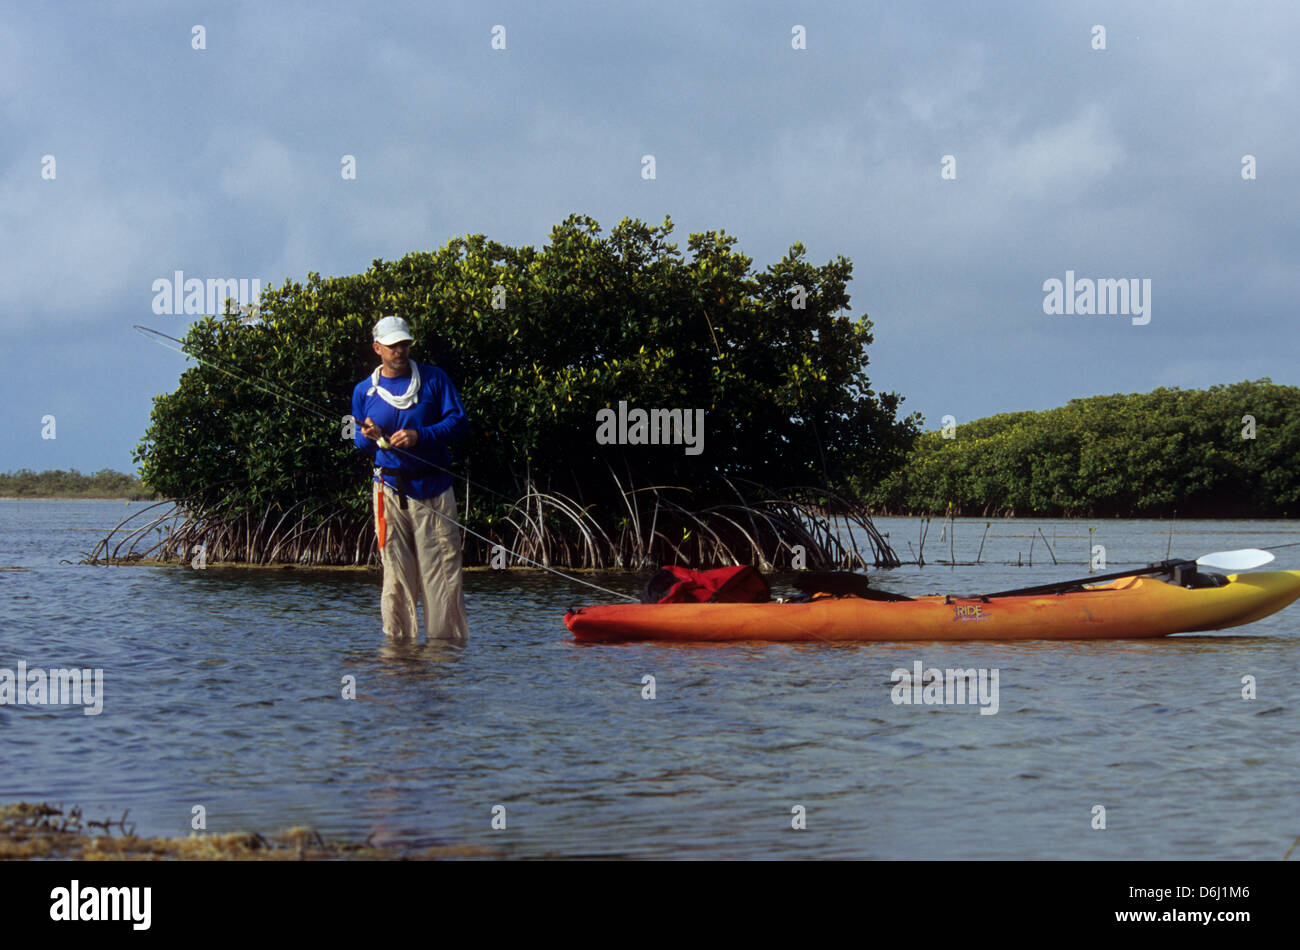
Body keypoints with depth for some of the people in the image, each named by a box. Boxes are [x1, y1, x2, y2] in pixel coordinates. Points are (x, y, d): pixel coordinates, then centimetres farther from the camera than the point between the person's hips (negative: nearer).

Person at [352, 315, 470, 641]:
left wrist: (420, 436, -14)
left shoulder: (434, 379, 4)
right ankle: (399, 637, 5)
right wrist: (369, 437, -7)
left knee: (443, 567, -5)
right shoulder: (364, 391, 10)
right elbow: (360, 442, 18)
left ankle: (449, 636, -1)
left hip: (433, 487, -1)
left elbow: (459, 421, -1)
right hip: (390, 488, 1)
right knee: (395, 570, 0)